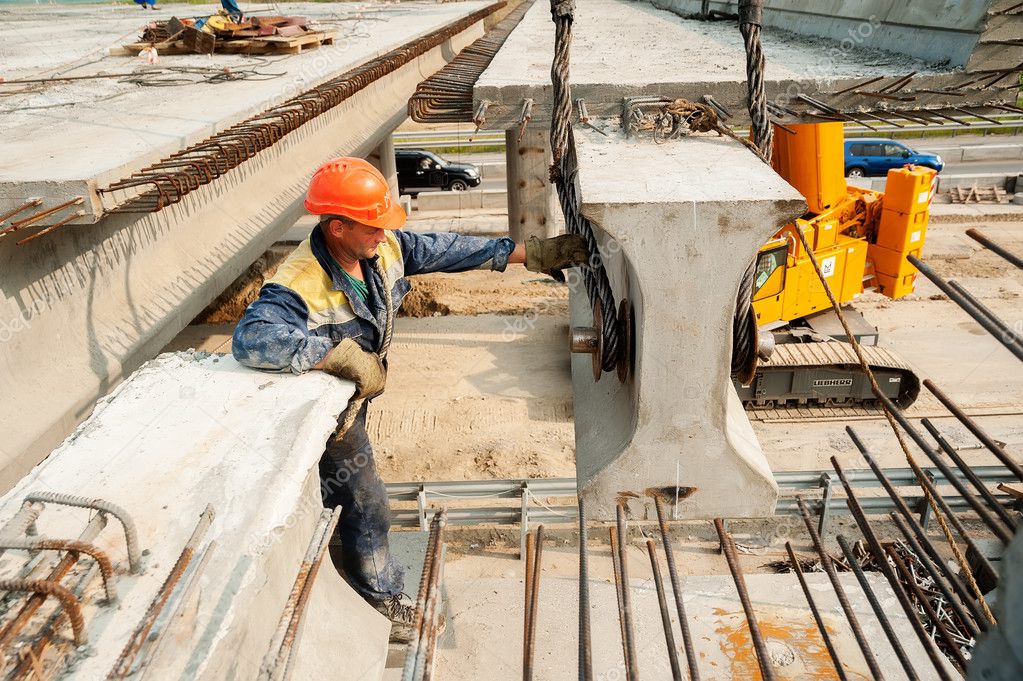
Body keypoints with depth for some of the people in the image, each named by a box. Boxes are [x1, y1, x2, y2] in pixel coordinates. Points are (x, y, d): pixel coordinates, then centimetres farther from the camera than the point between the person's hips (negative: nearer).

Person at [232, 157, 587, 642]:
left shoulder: (382, 248, -14)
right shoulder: (301, 286, -36)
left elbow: (445, 250, -6)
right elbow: (251, 338, -50)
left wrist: (530, 253, -3)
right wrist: (342, 354, -48)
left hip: (351, 400, 8)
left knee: (333, 494, 27)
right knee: (367, 506, 7)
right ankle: (383, 602, 33)